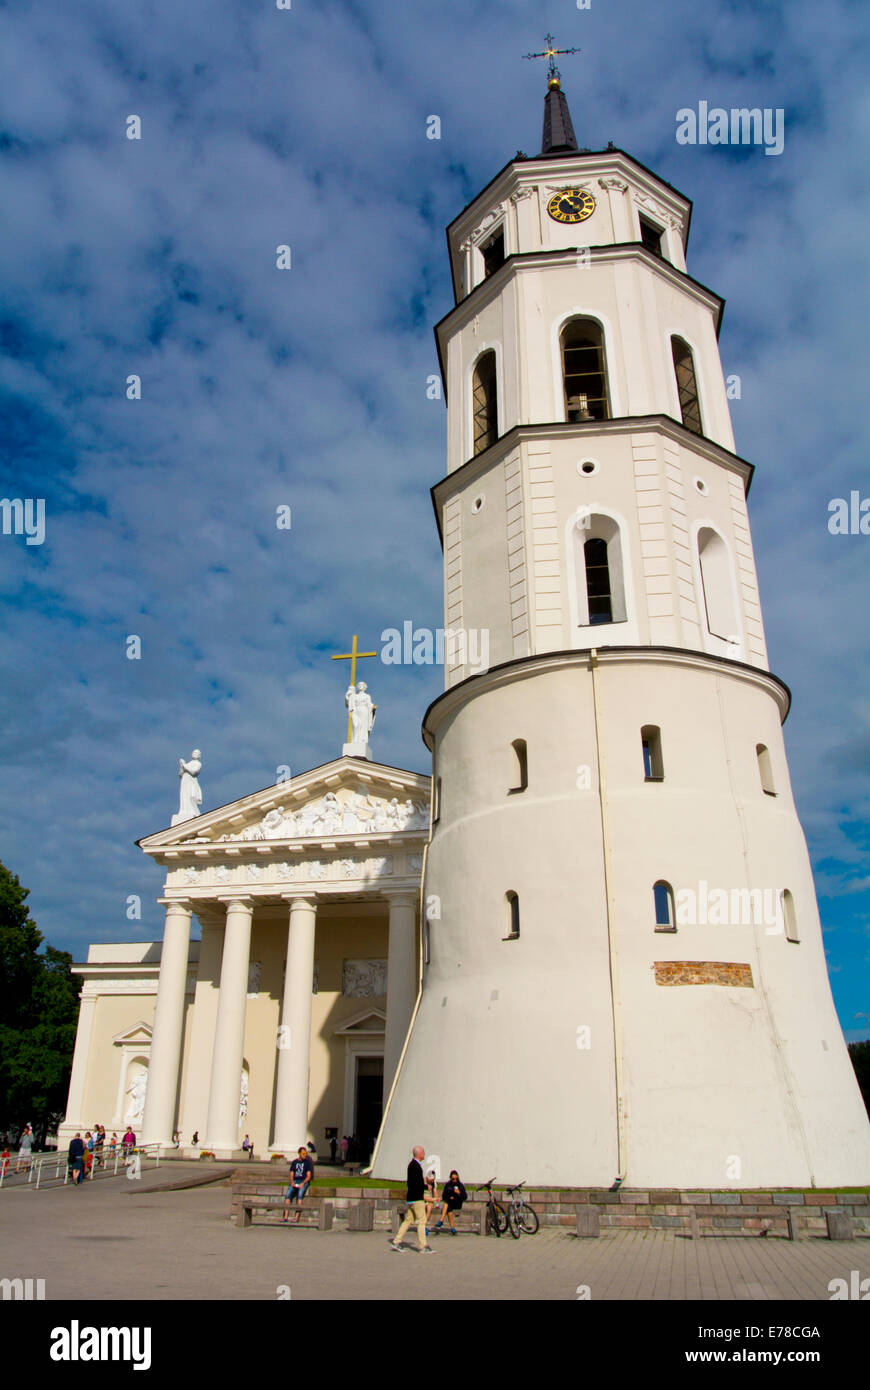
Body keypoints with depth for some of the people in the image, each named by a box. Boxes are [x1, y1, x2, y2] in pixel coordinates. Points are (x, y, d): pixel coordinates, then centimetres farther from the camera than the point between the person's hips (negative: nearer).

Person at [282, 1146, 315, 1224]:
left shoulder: (307, 1162, 5)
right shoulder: (294, 1162, 14)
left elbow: (308, 1176, -3)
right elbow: (291, 1174, 11)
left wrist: (302, 1183, -17)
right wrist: (292, 1182, -8)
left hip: (304, 1182, -3)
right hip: (295, 1181, 3)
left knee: (300, 1194, -32)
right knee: (288, 1194, -24)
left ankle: (297, 1217, -37)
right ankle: (285, 1217, -27)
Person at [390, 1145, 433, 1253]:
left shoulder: (412, 1164, 14)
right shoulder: (415, 1166, -17)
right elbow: (415, 1183, -25)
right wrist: (427, 1186, -13)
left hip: (411, 1198, 10)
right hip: (416, 1199, -10)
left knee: (408, 1220, 12)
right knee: (422, 1221, -4)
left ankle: (396, 1242, 14)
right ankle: (423, 1246, -1)